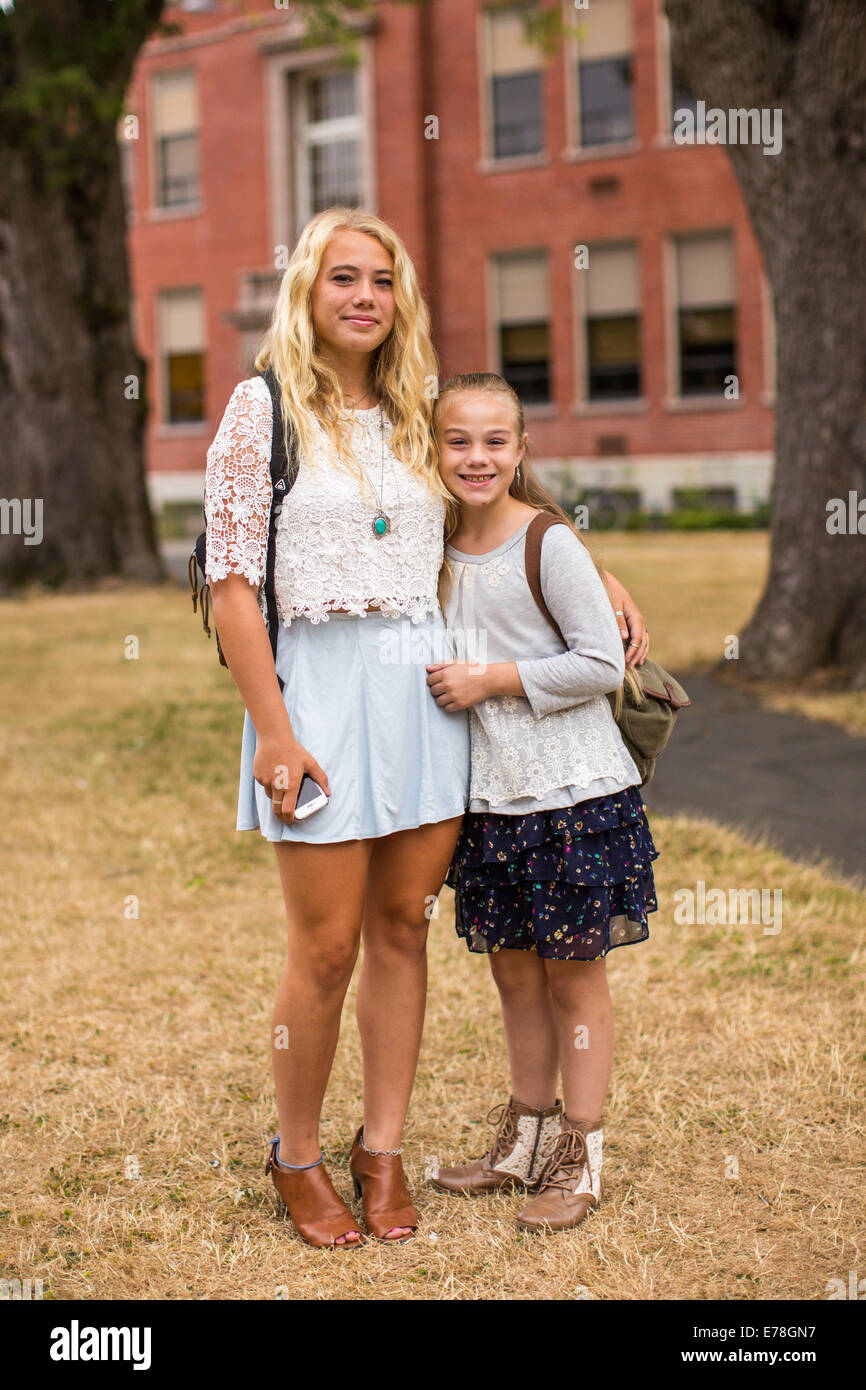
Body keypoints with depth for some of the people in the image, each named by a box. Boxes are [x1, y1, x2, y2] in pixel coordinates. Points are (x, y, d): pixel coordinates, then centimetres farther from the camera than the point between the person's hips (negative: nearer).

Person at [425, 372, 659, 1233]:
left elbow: (603, 664, -16)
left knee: (572, 973, 4)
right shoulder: (442, 550, 7)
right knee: (513, 973, 14)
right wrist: (448, 682, 3)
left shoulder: (550, 544, -13)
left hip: (574, 796, -6)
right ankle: (524, 1141, 29)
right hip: (491, 799, 6)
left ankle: (579, 1160, 15)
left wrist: (494, 679, -16)